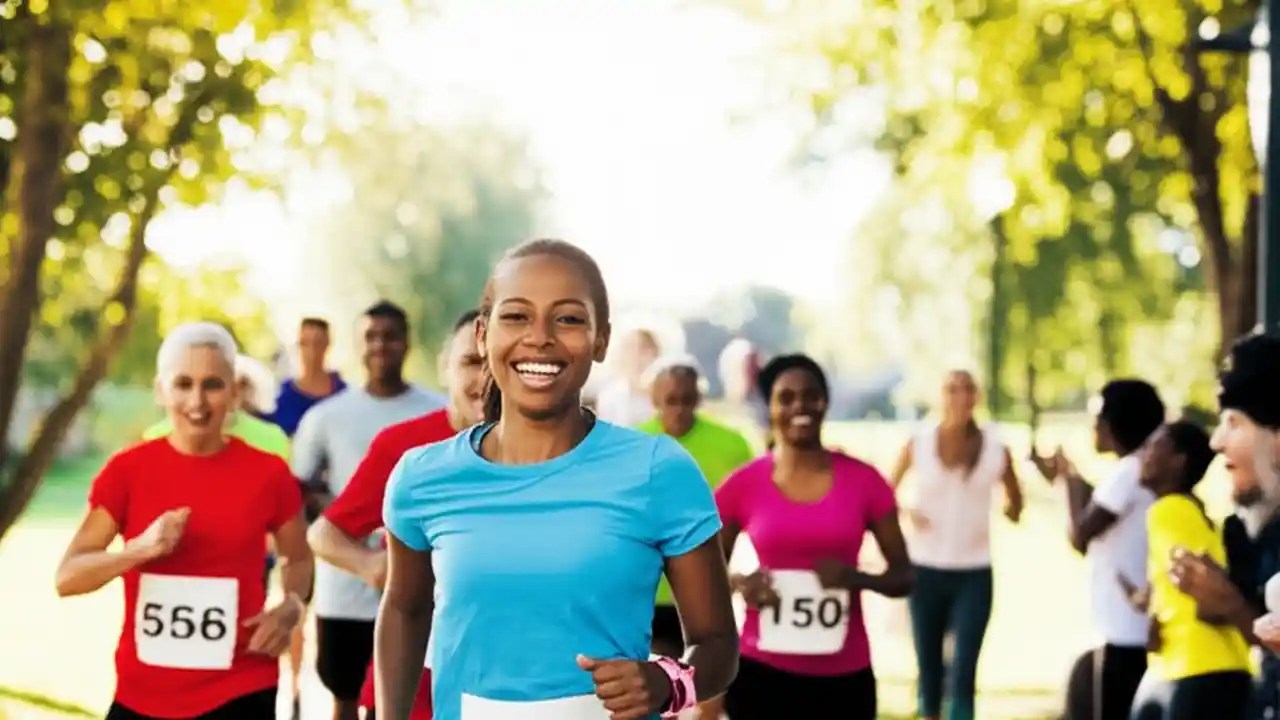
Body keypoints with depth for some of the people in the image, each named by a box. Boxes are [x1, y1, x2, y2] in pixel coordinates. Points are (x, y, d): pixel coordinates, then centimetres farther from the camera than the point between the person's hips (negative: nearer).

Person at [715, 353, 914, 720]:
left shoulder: (863, 481, -1)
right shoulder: (744, 486, -2)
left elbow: (904, 576, 4)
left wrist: (857, 578, -16)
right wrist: (739, 583, -12)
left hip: (844, 676, 1)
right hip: (763, 671, 0)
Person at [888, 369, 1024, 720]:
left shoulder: (995, 447, -3)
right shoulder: (918, 444, -4)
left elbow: (1015, 497, 10)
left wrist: (1011, 510, -12)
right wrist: (905, 512, -13)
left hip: (974, 573, -1)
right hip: (926, 569, 1)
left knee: (964, 669, -10)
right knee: (928, 664, 12)